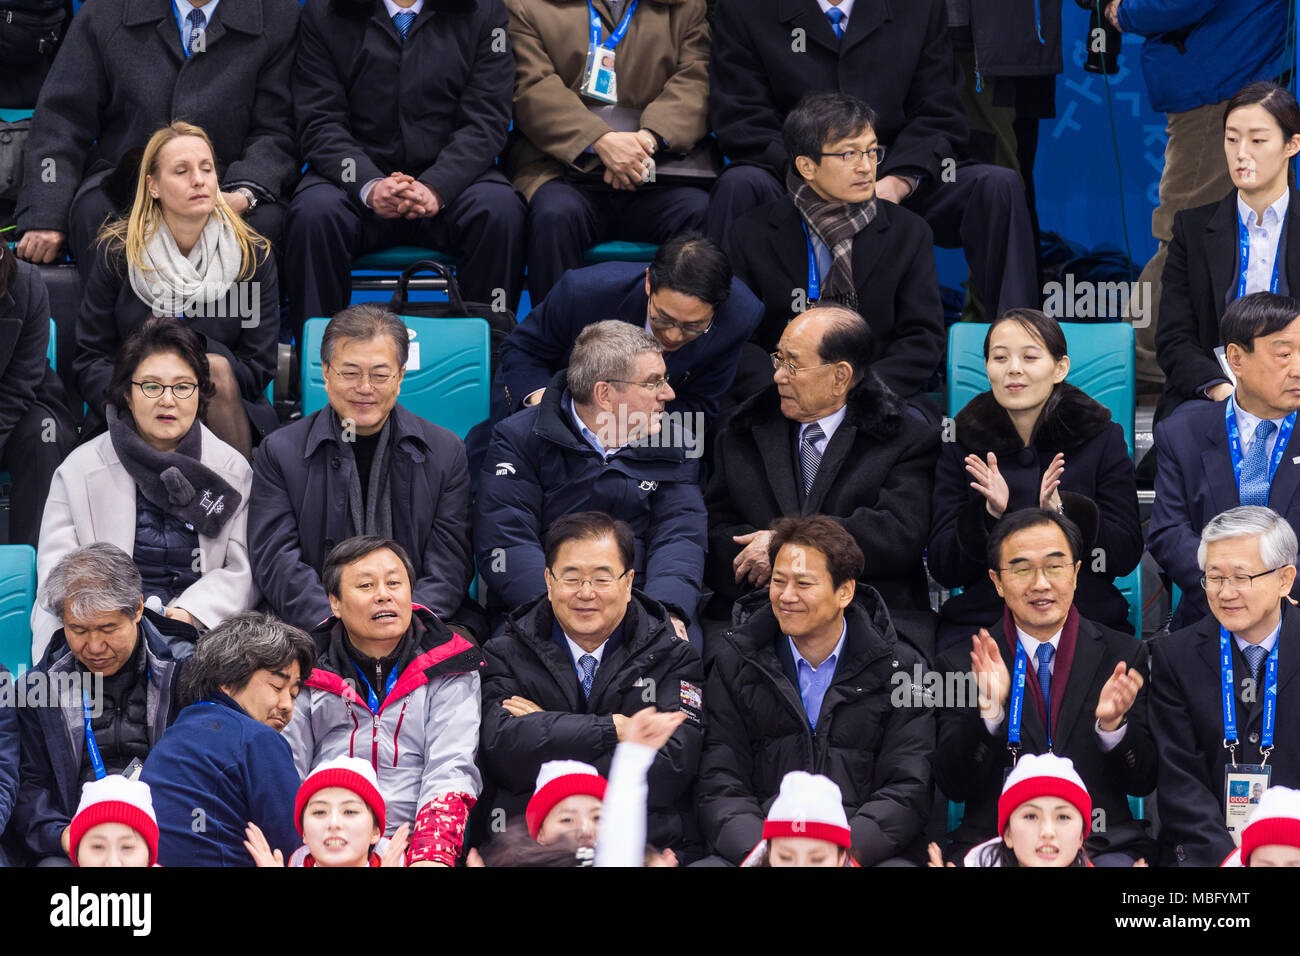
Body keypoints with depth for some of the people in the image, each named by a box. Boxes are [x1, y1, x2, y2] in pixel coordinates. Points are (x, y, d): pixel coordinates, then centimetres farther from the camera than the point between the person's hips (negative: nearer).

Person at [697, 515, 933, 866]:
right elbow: (720, 786, 6)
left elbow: (906, 791, 2)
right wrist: (759, 851, -15)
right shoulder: (735, 662, 13)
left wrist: (843, 850, -17)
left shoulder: (899, 669, 9)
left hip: (867, 851, -1)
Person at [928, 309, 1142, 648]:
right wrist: (989, 513, -16)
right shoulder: (961, 443, 6)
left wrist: (1062, 511, -17)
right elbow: (943, 569, 2)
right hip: (981, 619, 1)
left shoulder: (1102, 438, 5)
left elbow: (1126, 556, -1)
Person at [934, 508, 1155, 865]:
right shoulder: (960, 664, 7)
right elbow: (954, 787, 0)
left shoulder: (1123, 655, 9)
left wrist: (1113, 723, -12)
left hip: (1101, 847, 1)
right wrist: (988, 710, -16)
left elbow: (1144, 783, 8)